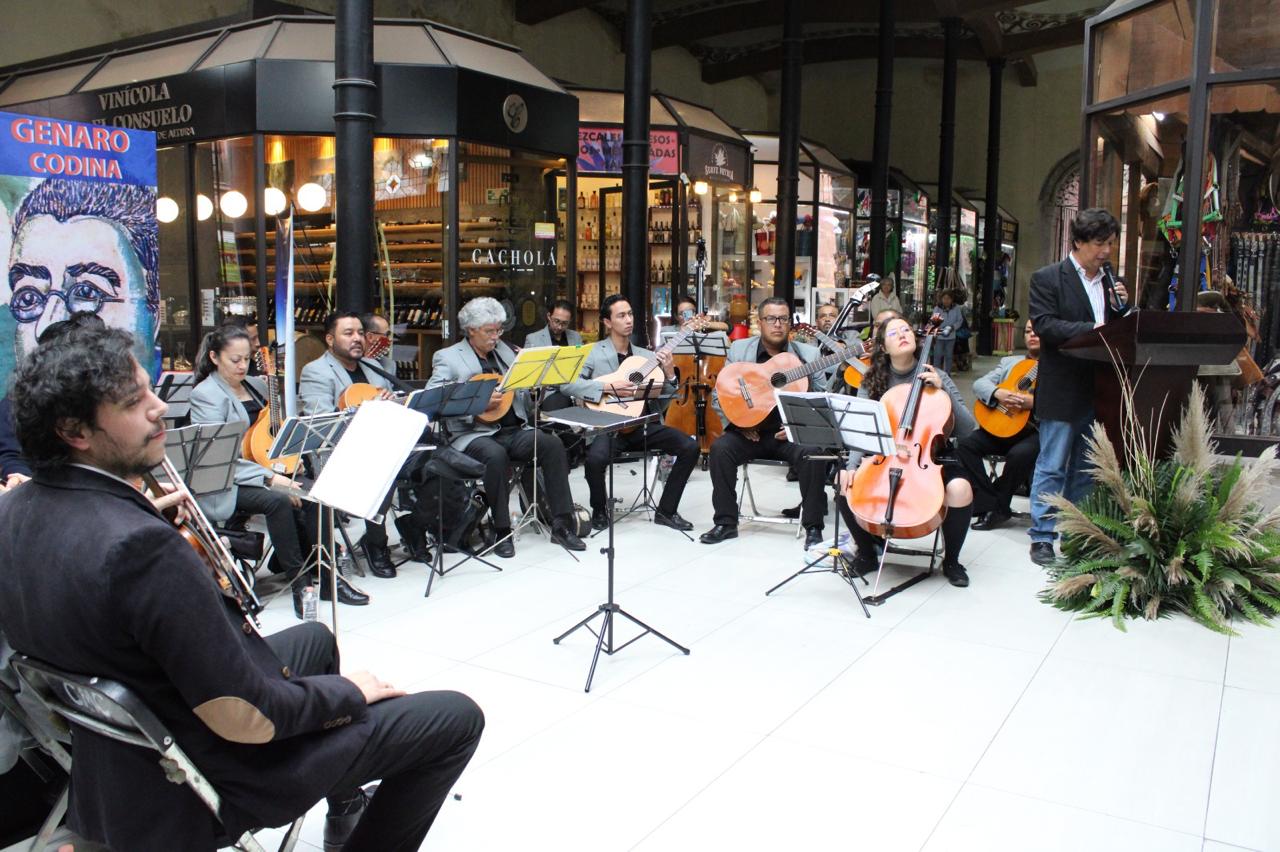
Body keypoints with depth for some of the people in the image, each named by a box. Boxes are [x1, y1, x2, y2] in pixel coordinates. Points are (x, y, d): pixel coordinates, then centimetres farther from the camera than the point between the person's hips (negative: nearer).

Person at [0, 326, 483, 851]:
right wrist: (348, 690, -12)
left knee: (316, 638, 33)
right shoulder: (140, 545, -36)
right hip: (217, 774, -9)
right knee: (456, 719, -1)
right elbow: (249, 720, -29)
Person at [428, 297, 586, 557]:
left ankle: (562, 523, -18)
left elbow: (525, 388, 20)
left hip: (514, 430, 5)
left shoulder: (503, 350, 20)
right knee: (495, 455, -36)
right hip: (473, 433, -5)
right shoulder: (447, 357, 4)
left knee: (553, 444, -21)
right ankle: (502, 531, -21)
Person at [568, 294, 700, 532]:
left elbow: (662, 403, 11)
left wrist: (669, 373, -6)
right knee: (595, 458, -34)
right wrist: (608, 388, -21)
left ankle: (666, 511, 1)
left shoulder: (647, 356, 13)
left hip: (643, 424, 4)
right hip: (608, 425, -4)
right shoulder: (593, 353, 1)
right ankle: (599, 510, -2)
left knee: (690, 446, -15)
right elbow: (569, 383, -14)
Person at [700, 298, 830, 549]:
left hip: (793, 433, -1)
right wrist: (738, 423, -7)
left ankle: (813, 528, -14)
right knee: (720, 448, -26)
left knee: (812, 453, -30)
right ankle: (726, 522, -10)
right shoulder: (739, 350, 4)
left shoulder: (808, 354, 3)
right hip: (748, 431, 1)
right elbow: (718, 396, 6)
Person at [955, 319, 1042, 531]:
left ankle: (997, 506, -11)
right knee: (966, 445, -18)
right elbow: (979, 384, 8)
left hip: (1038, 430, -5)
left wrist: (1034, 402, -23)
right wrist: (998, 393, -13)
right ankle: (989, 502, -11)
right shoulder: (1009, 361, 21)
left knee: (1020, 454, -34)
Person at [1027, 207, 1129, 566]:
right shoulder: (1047, 278, -4)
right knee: (1052, 466, -1)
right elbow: (1044, 324, -15)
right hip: (1063, 390, -6)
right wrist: (1091, 329, -25)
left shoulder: (1111, 282, 15)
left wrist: (1121, 307, -3)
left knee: (1086, 467, 13)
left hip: (1100, 389, 6)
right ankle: (1042, 536, 7)